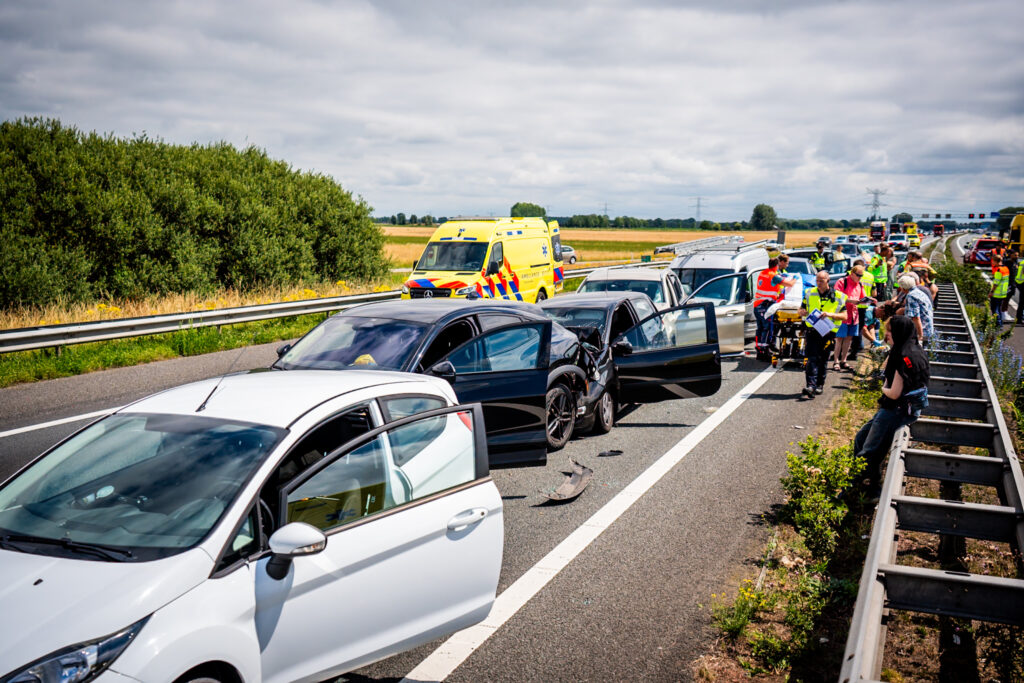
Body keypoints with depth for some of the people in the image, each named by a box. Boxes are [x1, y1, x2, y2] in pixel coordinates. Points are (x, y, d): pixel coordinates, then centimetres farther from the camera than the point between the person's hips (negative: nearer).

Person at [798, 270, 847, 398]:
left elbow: (844, 316, 0)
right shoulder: (809, 294, 11)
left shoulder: (838, 296, 3)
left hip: (827, 332, -1)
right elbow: (801, 310, 18)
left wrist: (830, 314, -17)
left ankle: (820, 385, 21)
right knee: (812, 358, -11)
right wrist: (806, 313, -6)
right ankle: (811, 386, -19)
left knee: (823, 360, 7)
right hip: (812, 330, 1)